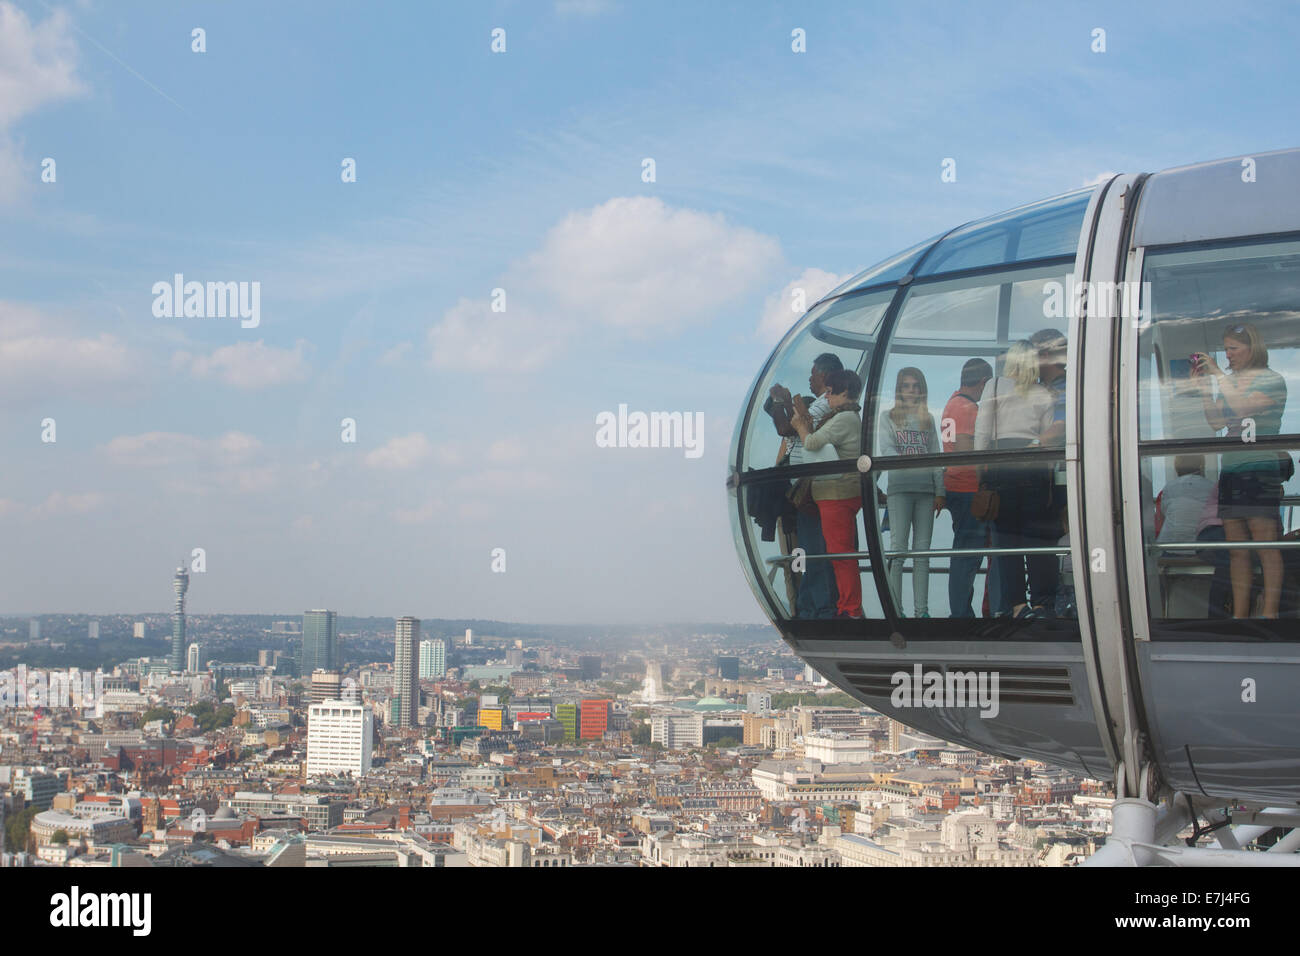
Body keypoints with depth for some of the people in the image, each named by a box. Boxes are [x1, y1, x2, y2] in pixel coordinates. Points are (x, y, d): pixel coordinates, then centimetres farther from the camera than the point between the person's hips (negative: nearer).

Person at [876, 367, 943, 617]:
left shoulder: (928, 419, 17)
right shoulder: (888, 418, 8)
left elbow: (936, 455, 14)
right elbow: (885, 449, -4)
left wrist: (939, 491, 6)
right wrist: (908, 464, -22)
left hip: (926, 489, 3)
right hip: (899, 488, -3)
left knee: (922, 551, 1)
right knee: (898, 549, -8)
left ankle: (921, 610, 2)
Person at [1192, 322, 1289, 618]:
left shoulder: (1272, 380, -1)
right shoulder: (1231, 381, 17)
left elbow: (1242, 407, -17)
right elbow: (1215, 422, 12)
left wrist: (1217, 376, -11)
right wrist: (1203, 385, 5)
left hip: (1260, 469, -6)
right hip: (1230, 470, 6)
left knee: (1266, 547, -7)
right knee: (1237, 550, 5)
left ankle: (1269, 613, -7)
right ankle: (1239, 615, 7)